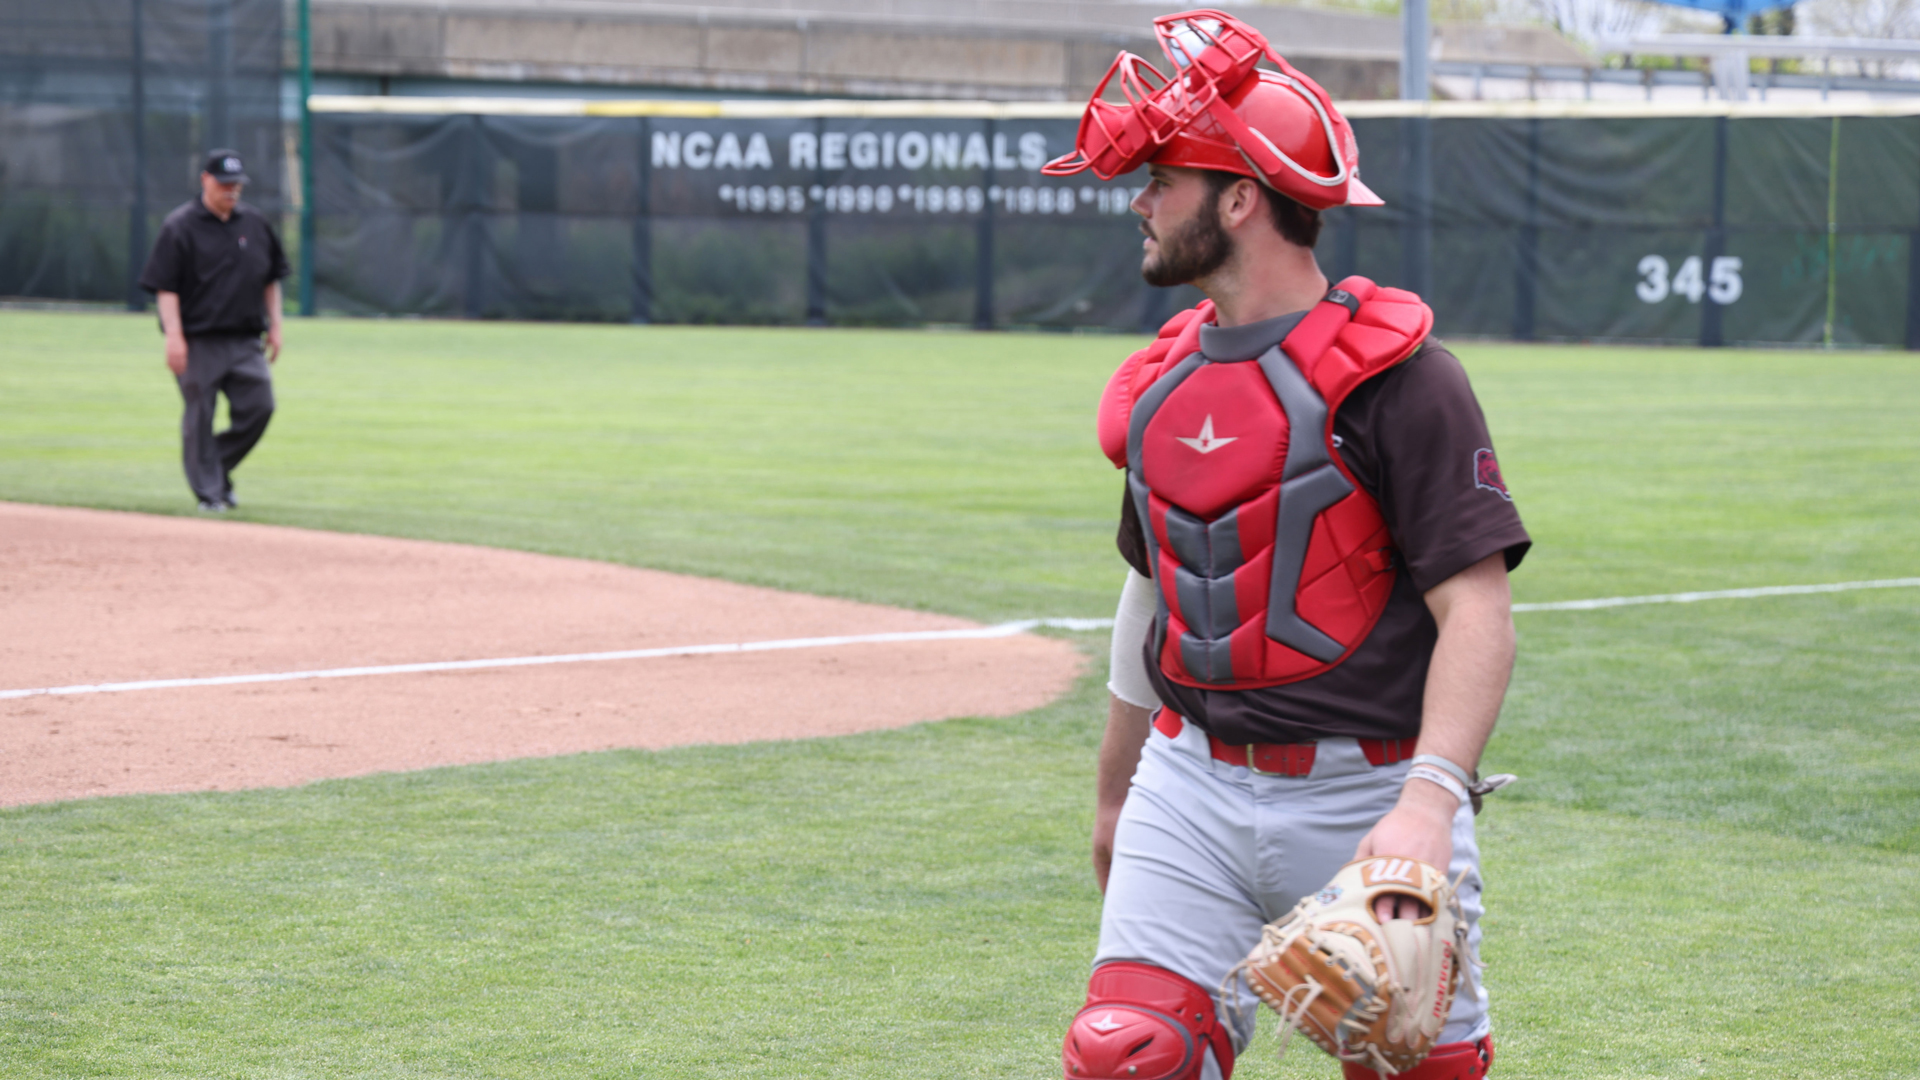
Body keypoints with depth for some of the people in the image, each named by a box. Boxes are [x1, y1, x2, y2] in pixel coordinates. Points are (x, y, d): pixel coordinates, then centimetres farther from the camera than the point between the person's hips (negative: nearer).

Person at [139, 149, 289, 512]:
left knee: (259, 406, -2)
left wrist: (274, 325, 13)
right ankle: (209, 491, 8)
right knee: (199, 416, -1)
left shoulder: (256, 223, 10)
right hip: (198, 341, -5)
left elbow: (272, 278, 19)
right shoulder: (180, 226, -6)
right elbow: (164, 287, -9)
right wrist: (174, 337, -18)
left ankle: (219, 466, 18)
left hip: (245, 339, 5)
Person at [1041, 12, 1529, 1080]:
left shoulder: (1392, 372, -12)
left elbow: (1478, 611, -18)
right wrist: (1116, 792, 29)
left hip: (1369, 800, -5)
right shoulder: (1165, 379, 11)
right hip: (1194, 785, 5)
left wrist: (1430, 800, -31)